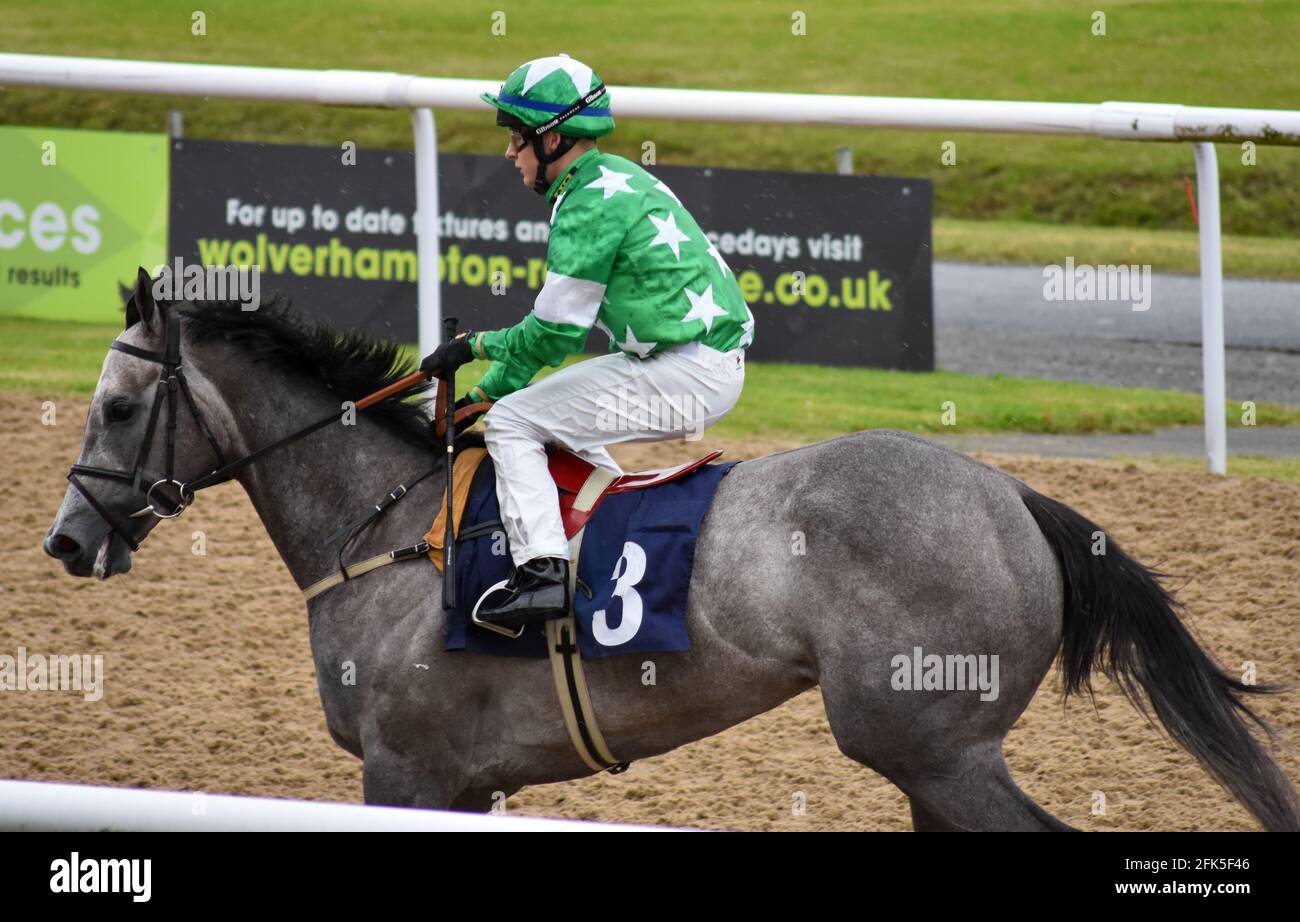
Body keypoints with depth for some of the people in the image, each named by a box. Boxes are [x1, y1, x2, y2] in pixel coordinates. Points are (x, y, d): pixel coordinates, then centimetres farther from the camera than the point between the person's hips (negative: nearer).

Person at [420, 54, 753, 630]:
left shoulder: (590, 203, -14)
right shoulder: (617, 182, 18)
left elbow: (553, 332, -14)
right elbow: (558, 323, 22)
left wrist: (475, 346, 2)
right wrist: (484, 391, 20)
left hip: (684, 376, -10)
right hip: (711, 366, 10)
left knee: (513, 423, -8)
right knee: (557, 418, 27)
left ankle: (542, 571, -20)